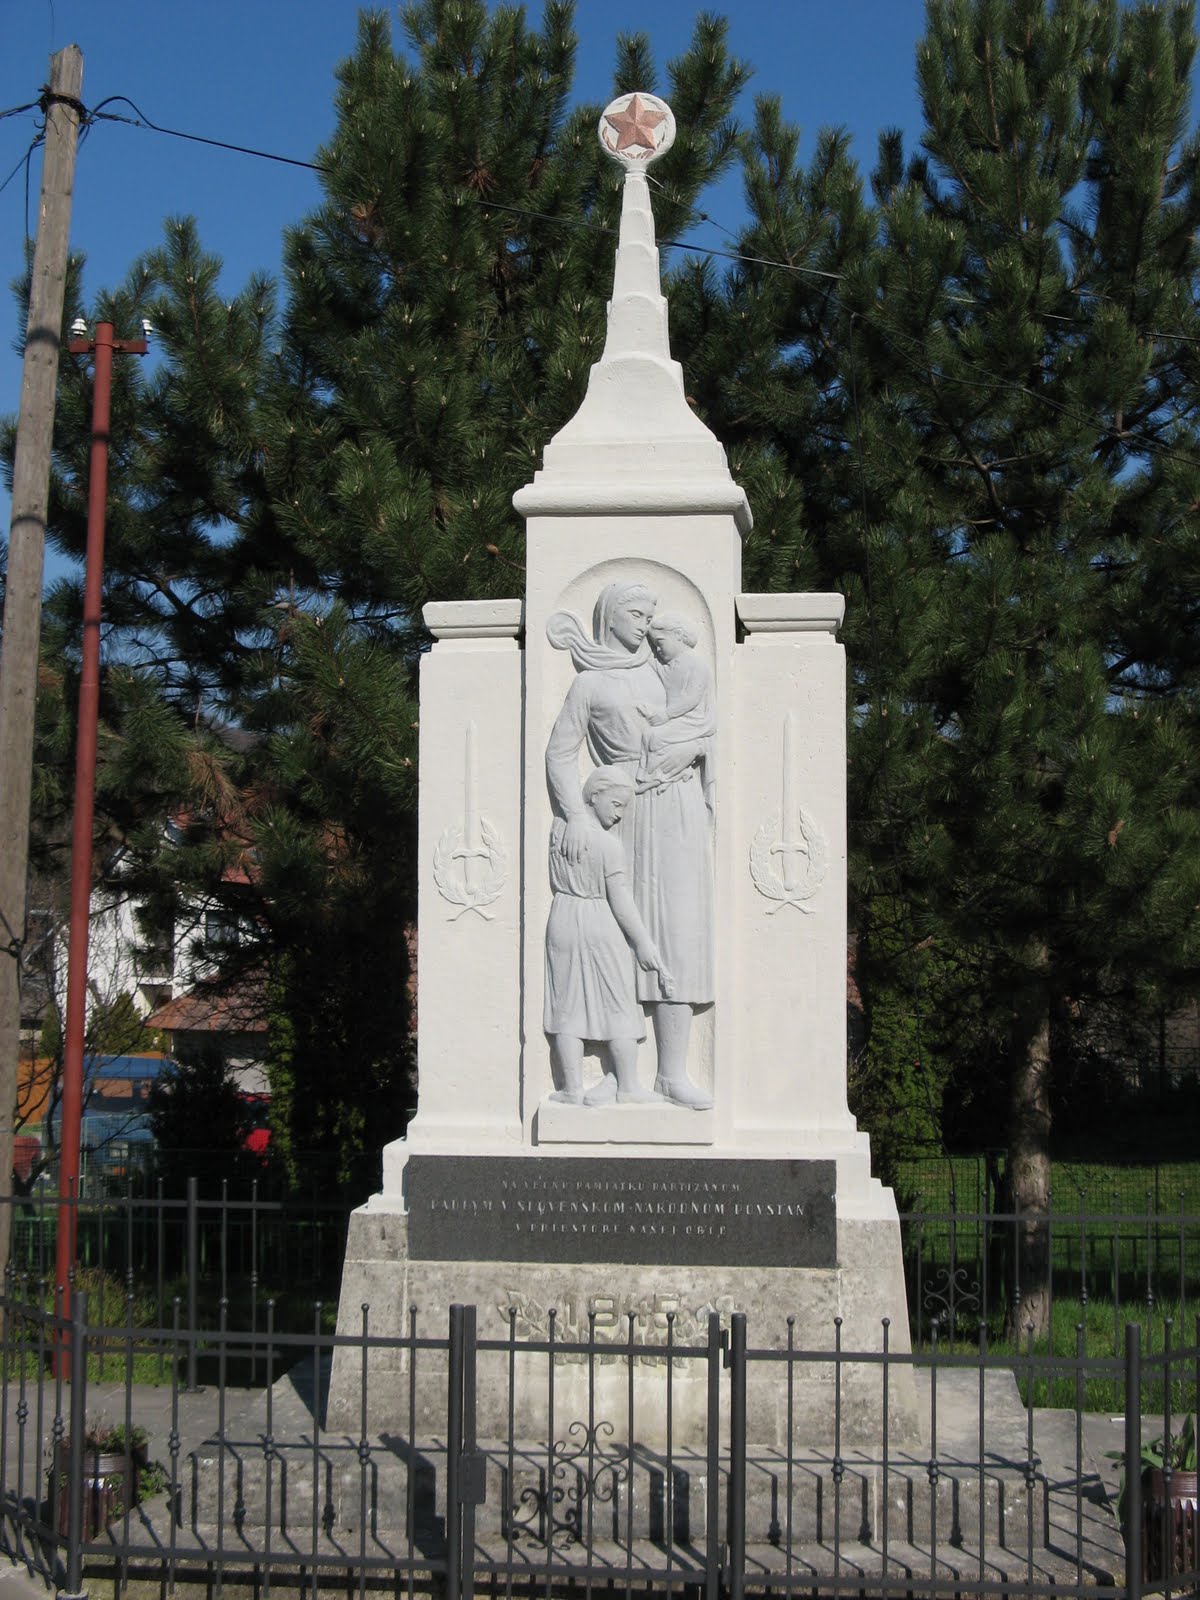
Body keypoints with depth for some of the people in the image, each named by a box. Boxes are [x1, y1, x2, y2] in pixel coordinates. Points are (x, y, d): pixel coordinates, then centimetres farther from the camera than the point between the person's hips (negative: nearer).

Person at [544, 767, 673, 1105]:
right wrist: (643, 942, -7)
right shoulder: (609, 844, -17)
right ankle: (627, 1087, 13)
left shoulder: (559, 827, -2)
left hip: (562, 920, 4)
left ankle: (572, 1088, 8)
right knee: (619, 1007, 8)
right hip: (601, 926, -4)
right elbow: (621, 902, -15)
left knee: (567, 1006, 8)